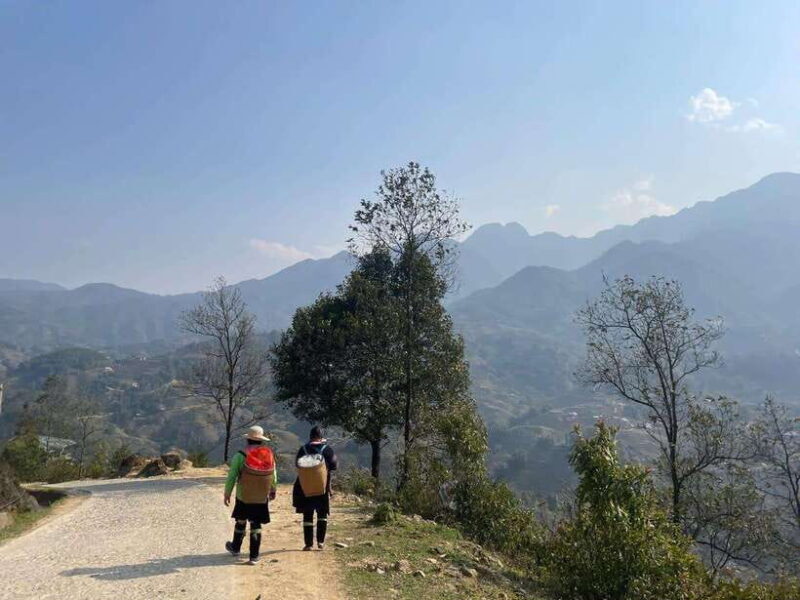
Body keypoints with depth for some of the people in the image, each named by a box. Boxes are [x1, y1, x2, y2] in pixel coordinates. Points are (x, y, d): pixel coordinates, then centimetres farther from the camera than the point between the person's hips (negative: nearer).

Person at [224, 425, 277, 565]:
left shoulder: (240, 456, -12)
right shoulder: (269, 455, -1)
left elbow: (232, 476, -10)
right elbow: (274, 476, 7)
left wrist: (227, 493, 1)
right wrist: (273, 490, 22)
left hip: (244, 497, -1)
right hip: (262, 499, 2)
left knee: (241, 522, 18)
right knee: (256, 526, 8)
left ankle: (235, 548, 38)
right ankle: (254, 556, 8)